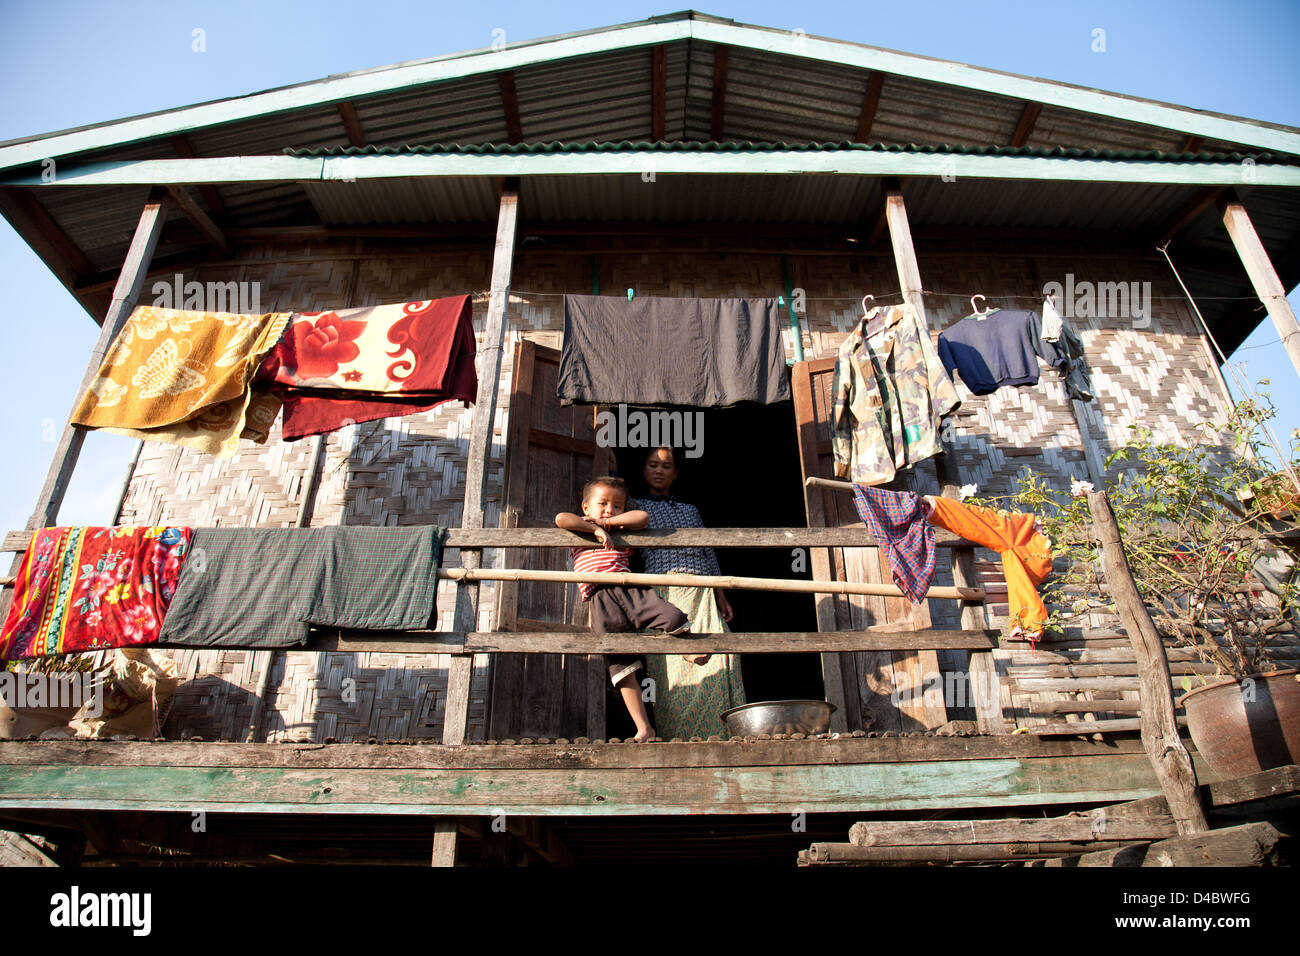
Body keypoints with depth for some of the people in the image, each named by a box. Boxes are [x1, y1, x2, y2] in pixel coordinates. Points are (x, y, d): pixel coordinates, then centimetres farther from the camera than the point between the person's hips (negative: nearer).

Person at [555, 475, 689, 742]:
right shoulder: (580, 532, 20)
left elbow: (642, 517, 8)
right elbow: (560, 518, -2)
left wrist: (609, 521, 4)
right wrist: (596, 528, -7)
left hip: (629, 589, 2)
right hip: (601, 602, -2)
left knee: (674, 618, -23)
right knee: (622, 668, -6)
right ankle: (644, 729, -3)